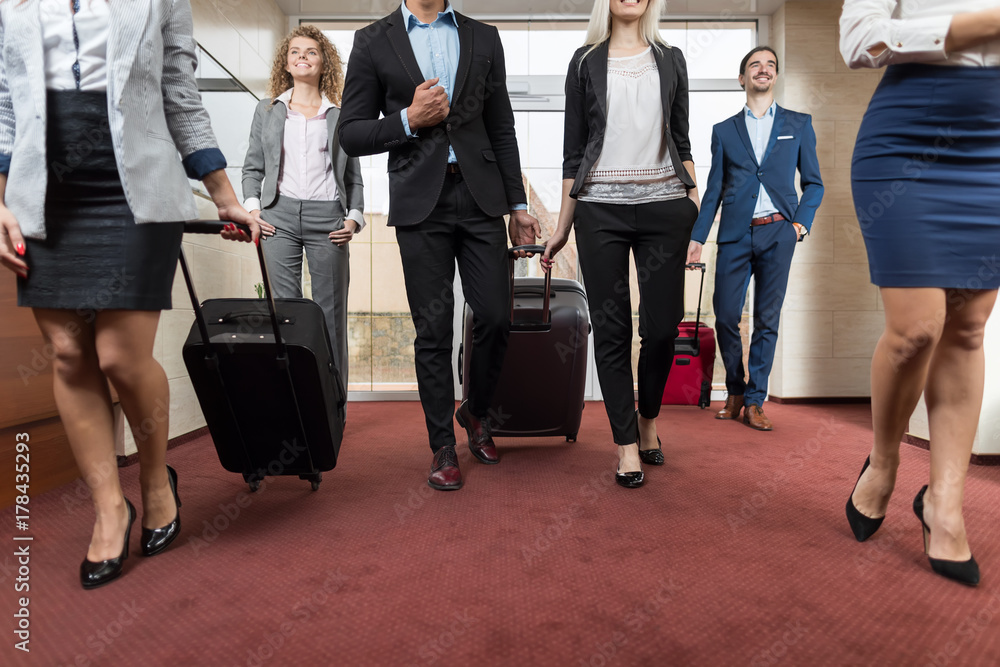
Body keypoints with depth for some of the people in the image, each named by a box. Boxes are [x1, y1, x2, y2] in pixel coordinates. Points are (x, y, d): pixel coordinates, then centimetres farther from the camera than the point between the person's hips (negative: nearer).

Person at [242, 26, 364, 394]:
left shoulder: (341, 116, 15)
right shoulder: (267, 110, 18)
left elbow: (353, 175, 13)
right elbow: (252, 166, 17)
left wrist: (354, 217, -1)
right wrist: (252, 208, 2)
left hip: (327, 217, -1)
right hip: (280, 214, 1)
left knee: (331, 311, -2)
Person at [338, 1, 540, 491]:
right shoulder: (373, 41, 9)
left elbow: (501, 128, 14)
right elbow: (351, 134, 6)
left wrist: (518, 203, 9)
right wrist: (409, 120, -10)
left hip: (480, 197, 2)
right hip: (419, 202, -2)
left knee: (495, 317, -2)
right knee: (433, 330, 0)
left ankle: (476, 411, 26)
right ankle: (443, 446, 15)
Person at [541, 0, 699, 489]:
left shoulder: (671, 60, 16)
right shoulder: (586, 62, 11)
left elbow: (682, 143, 16)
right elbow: (573, 151, 8)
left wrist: (696, 208, 6)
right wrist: (563, 226, 4)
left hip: (664, 209, 2)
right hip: (601, 210, -1)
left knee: (662, 326, -2)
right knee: (611, 329, -1)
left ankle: (648, 420, 24)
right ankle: (627, 444, 11)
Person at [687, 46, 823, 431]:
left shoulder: (798, 124, 14)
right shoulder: (724, 131, 15)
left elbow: (813, 183, 13)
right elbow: (714, 190, 12)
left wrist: (801, 223, -3)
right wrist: (697, 237, 4)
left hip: (777, 233, 0)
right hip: (735, 234, 0)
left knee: (767, 321, 0)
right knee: (725, 316, -4)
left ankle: (754, 402, 9)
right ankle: (735, 393, 17)